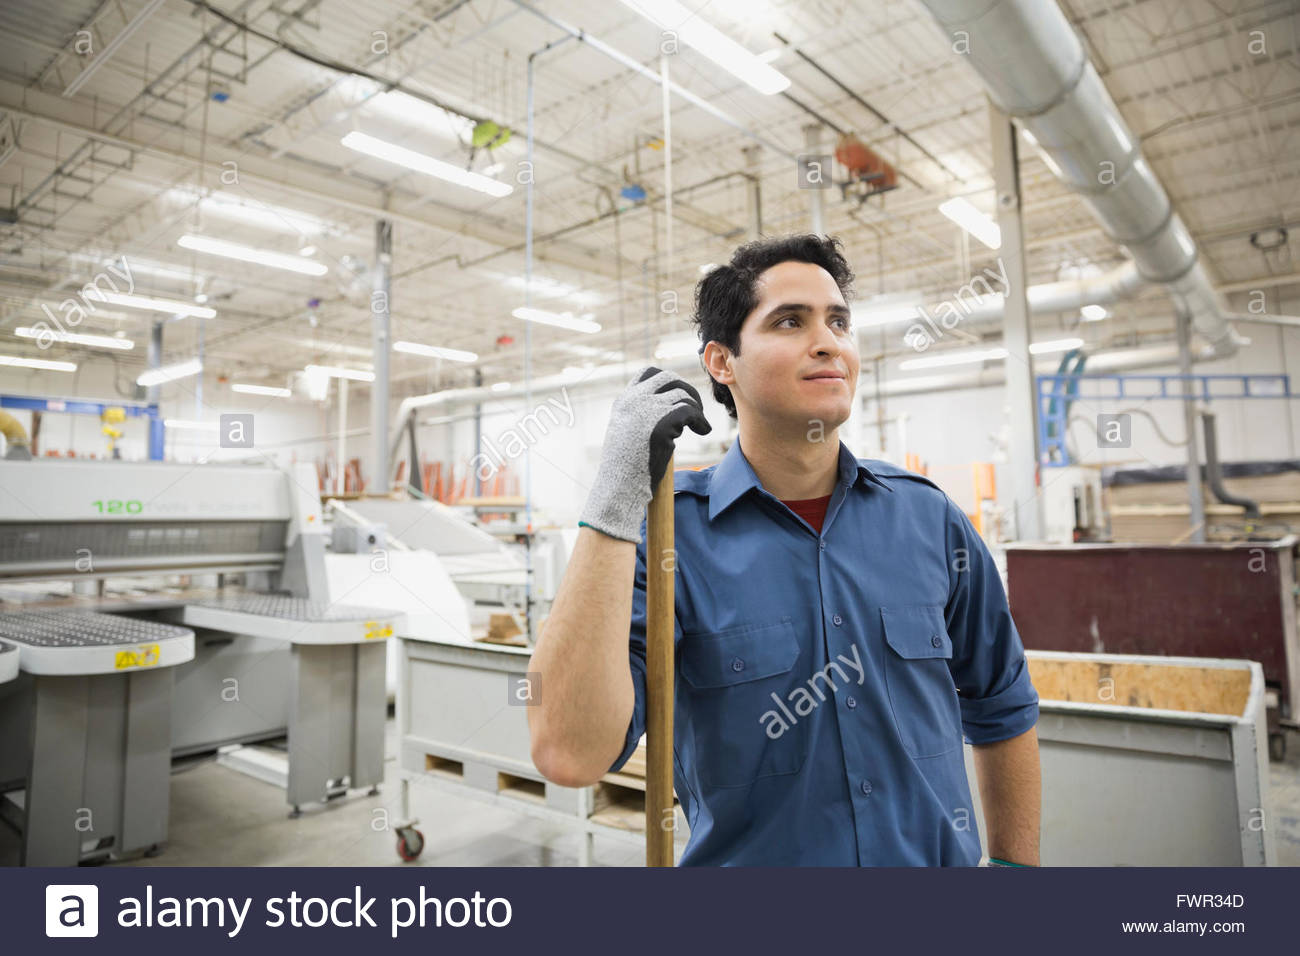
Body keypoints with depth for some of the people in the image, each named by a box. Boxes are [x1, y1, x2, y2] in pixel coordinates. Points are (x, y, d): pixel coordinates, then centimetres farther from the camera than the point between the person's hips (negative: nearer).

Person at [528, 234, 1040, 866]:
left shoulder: (927, 518, -6)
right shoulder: (664, 531, -17)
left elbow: (1003, 711, 7)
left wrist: (1017, 862, 7)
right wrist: (617, 493, -33)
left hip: (940, 855, 4)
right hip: (751, 857, -3)